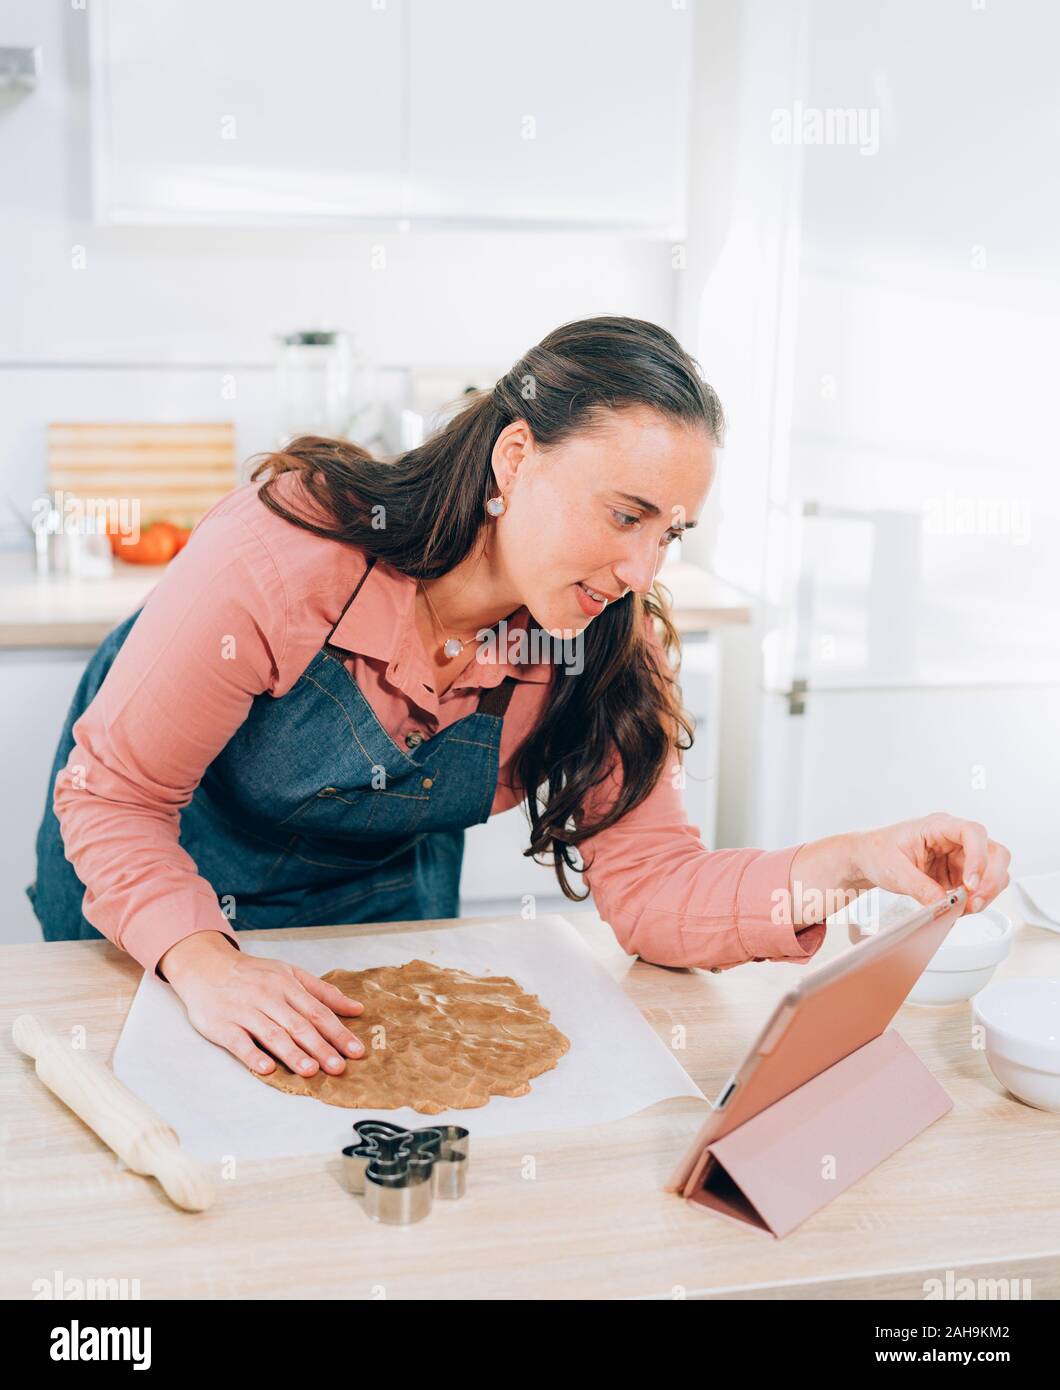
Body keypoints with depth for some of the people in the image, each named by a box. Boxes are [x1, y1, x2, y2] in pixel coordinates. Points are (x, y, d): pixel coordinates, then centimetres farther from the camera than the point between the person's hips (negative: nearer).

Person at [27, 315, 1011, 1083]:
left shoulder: (609, 642, -22)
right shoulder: (285, 551, -36)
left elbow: (644, 884, -25)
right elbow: (113, 795, -27)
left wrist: (846, 865, -41)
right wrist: (206, 963, -43)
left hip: (383, 896, 3)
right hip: (154, 895, -2)